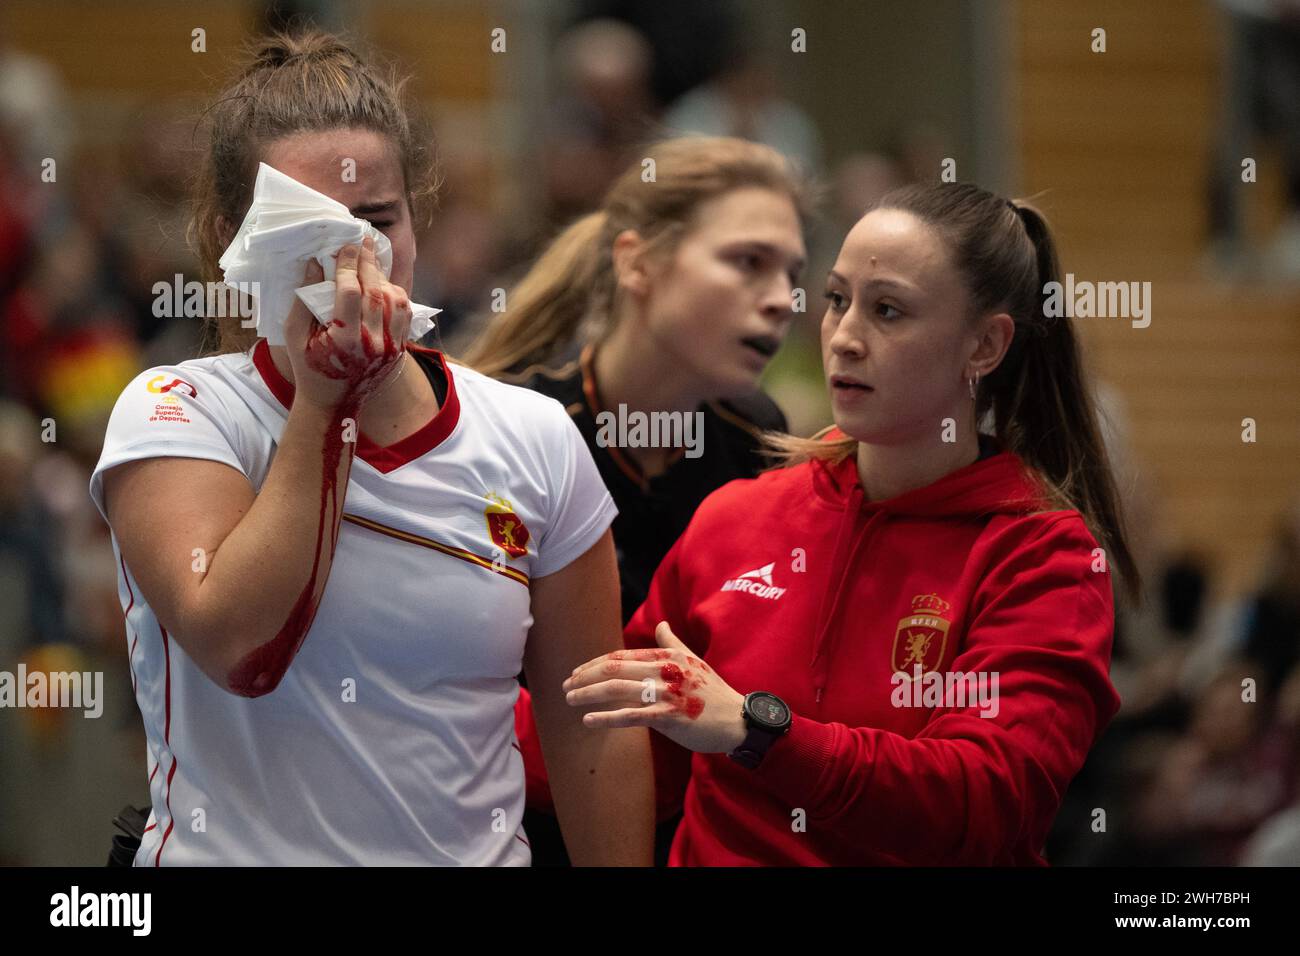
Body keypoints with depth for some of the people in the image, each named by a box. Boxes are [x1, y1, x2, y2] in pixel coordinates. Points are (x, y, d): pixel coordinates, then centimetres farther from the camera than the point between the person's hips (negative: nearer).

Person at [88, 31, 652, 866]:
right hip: (229, 857, -3)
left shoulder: (531, 441, -1)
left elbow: (591, 730, 2)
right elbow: (242, 650, -23)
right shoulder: (172, 417, -8)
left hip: (477, 852, 3)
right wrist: (326, 399, -20)